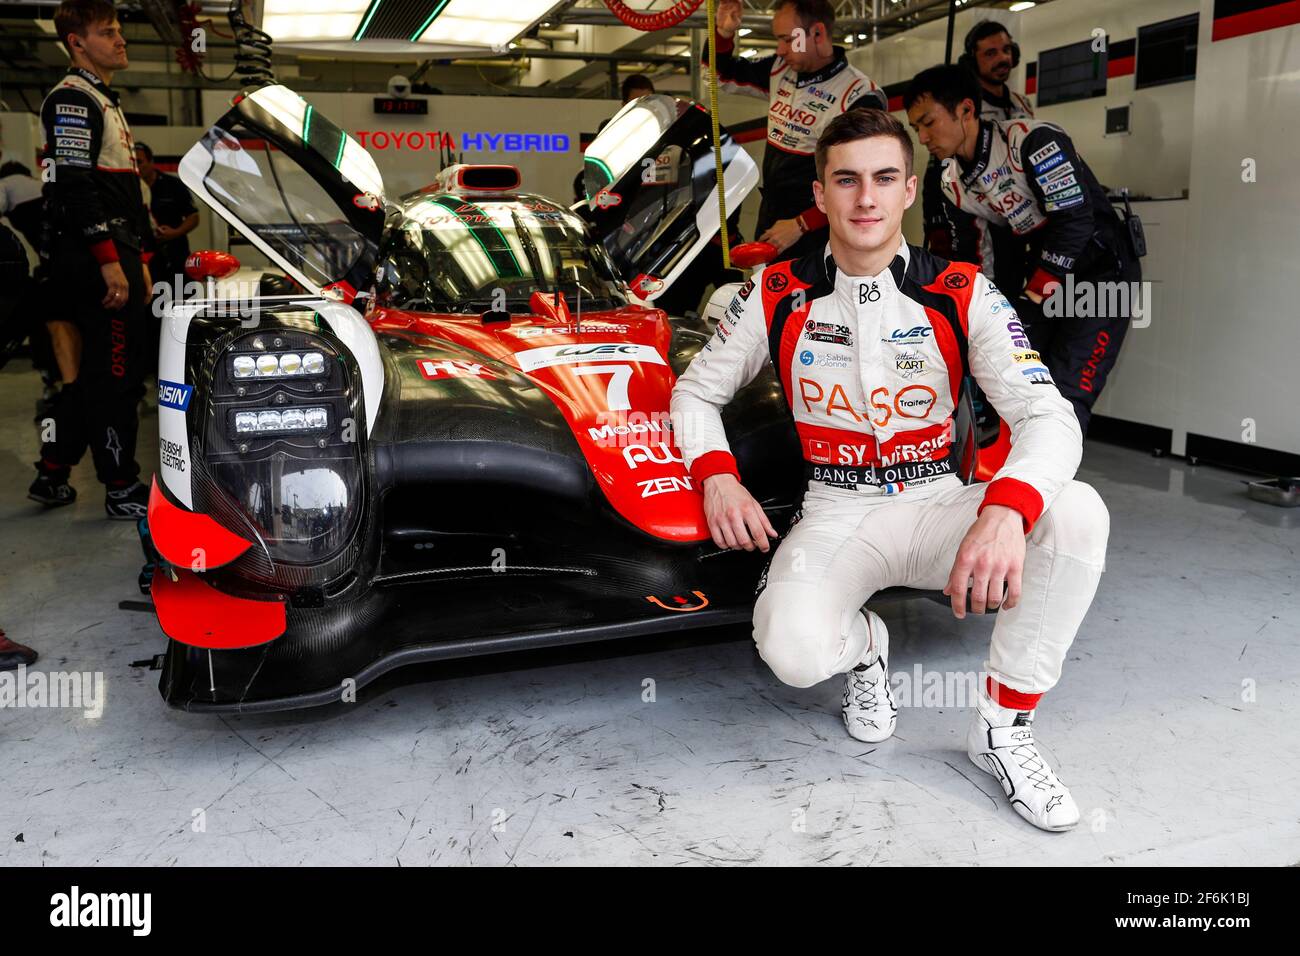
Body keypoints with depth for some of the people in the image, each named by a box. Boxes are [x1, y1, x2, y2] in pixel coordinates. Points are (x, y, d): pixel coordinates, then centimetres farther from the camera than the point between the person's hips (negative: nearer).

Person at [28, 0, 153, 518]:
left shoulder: (107, 102, 25)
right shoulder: (73, 99, -7)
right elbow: (76, 187, -18)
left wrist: (140, 258, 21)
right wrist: (109, 260, -22)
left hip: (118, 256, 10)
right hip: (96, 259, -10)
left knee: (92, 371, 13)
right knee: (113, 372, -7)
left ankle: (51, 475, 22)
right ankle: (122, 489, 0)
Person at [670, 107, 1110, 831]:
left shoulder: (963, 296, -5)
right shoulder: (778, 296, -2)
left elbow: (1050, 416, -14)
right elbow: (696, 391, 9)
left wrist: (1005, 510, -36)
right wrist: (717, 478, -12)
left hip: (938, 509, 1)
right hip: (834, 519, -1)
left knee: (1078, 514, -28)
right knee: (794, 651, -32)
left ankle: (1004, 729, -9)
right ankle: (864, 647, 9)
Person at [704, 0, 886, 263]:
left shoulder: (860, 97, -17)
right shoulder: (780, 70, 5)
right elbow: (722, 74, 19)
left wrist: (801, 226, -22)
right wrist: (723, 33, -2)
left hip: (816, 236, -7)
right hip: (769, 223, 7)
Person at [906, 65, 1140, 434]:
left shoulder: (1034, 140, -21)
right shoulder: (953, 182, 1)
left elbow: (1074, 221, -26)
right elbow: (971, 255, 10)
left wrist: (1031, 300, -22)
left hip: (1103, 271, -7)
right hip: (1041, 275, 7)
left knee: (1062, 399, -17)